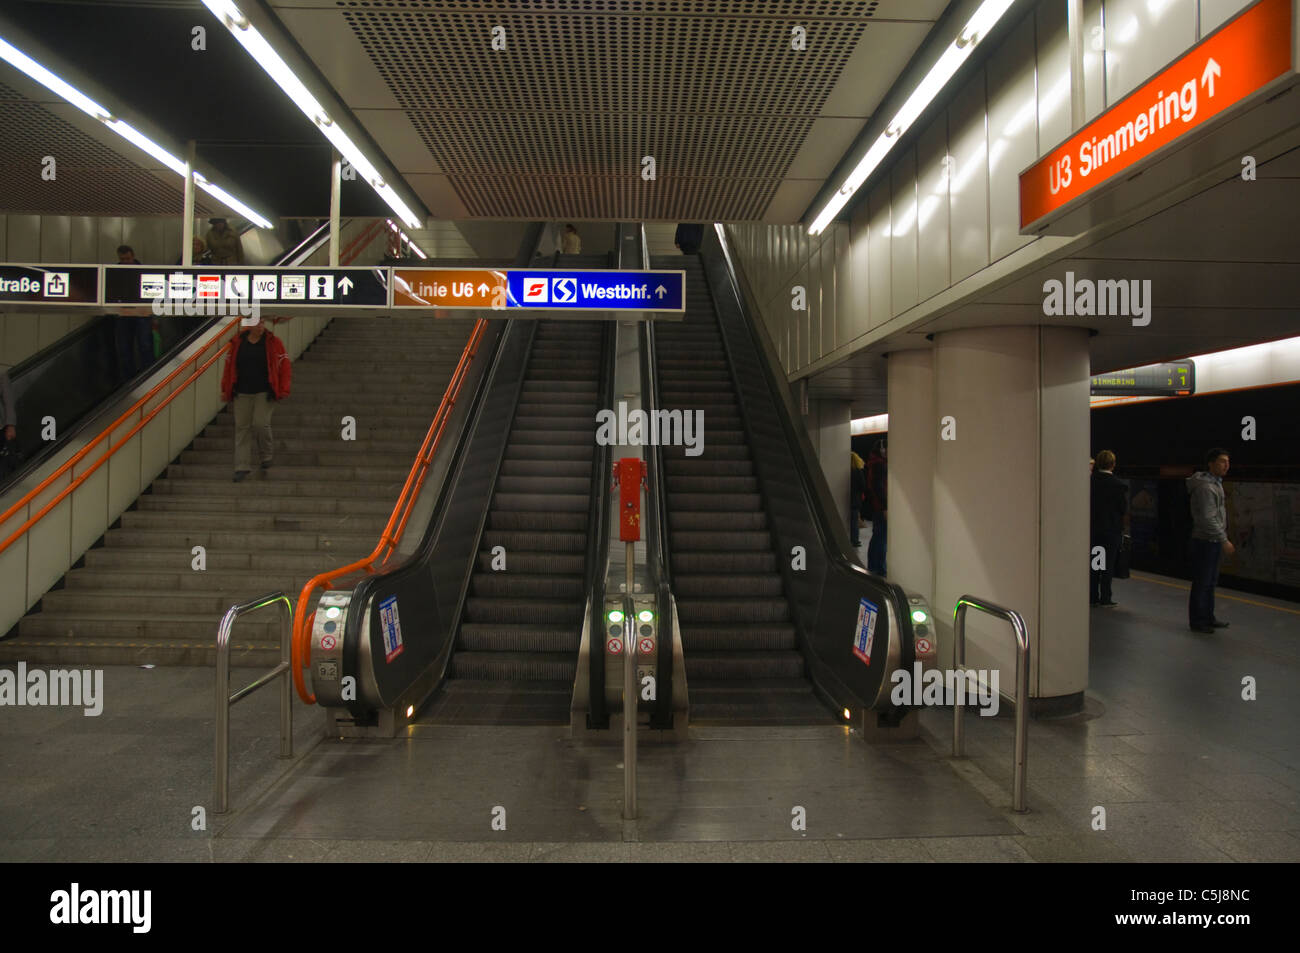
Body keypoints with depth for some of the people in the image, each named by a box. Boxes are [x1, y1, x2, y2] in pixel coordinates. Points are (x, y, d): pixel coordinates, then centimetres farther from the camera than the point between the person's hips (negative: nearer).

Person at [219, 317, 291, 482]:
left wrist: (283, 389, -6)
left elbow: (284, 365, 1)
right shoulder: (238, 342, 6)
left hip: (265, 393, -2)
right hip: (242, 393, 3)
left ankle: (266, 455, 16)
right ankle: (242, 466, 8)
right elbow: (229, 365, 11)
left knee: (260, 424, -12)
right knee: (241, 427, 2)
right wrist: (225, 390, 8)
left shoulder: (273, 342, 0)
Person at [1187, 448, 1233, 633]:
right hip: (1205, 542, -10)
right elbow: (1207, 519, -24)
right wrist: (1224, 540, -23)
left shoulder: (1215, 484, 13)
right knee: (1201, 584, -3)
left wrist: (1223, 538, 21)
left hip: (1214, 542, 10)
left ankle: (1208, 618, 28)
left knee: (1211, 582, 17)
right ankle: (1196, 622, 5)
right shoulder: (1205, 487, -19)